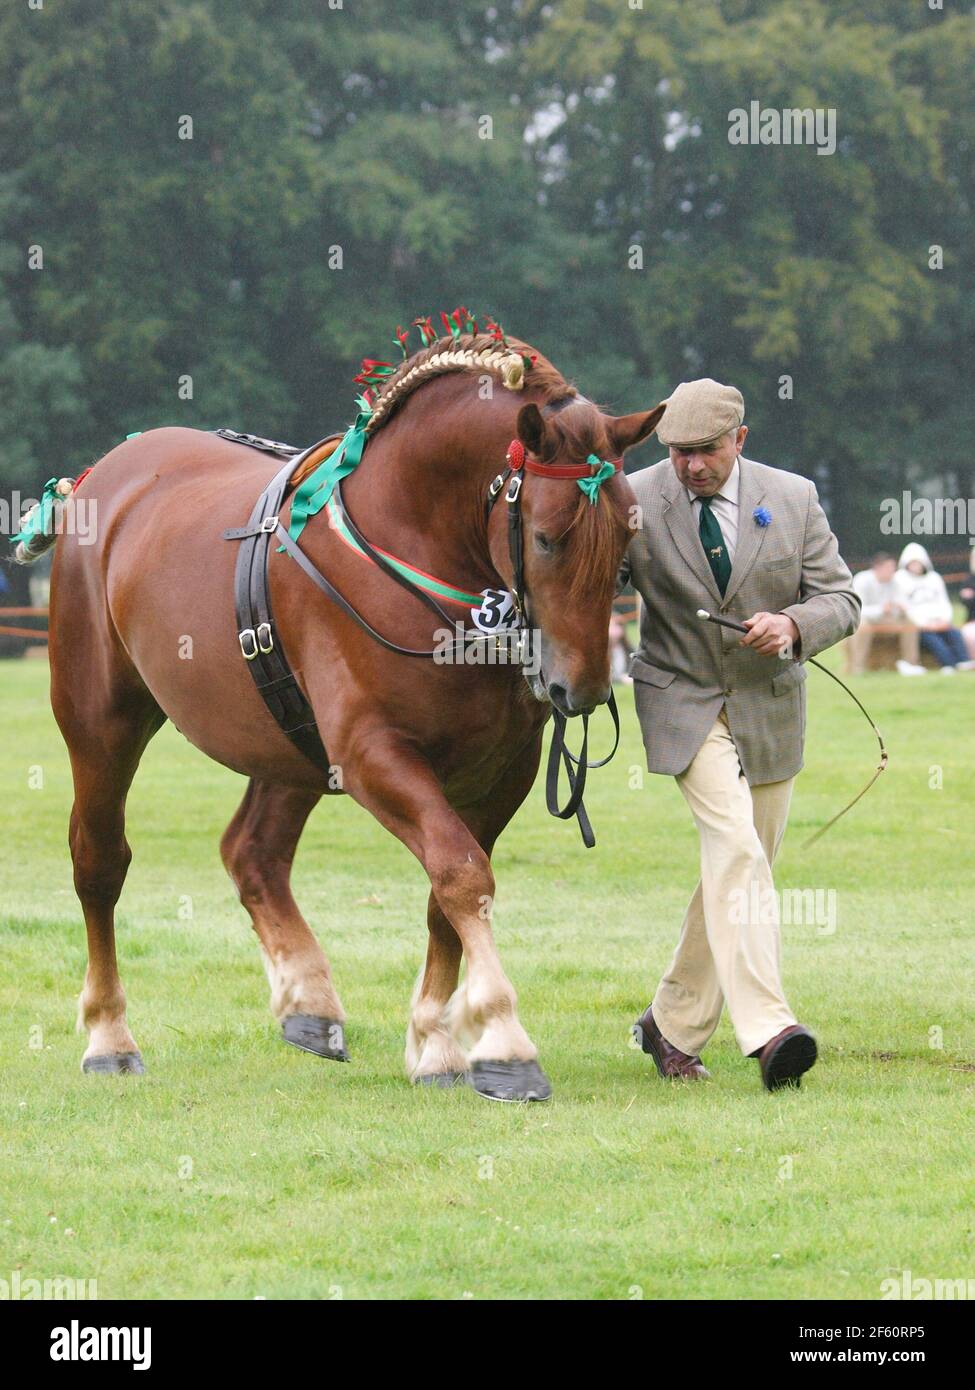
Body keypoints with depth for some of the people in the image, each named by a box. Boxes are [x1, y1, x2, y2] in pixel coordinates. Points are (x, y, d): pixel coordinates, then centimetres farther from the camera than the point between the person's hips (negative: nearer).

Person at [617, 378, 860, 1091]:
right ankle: (768, 1027, -32)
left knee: (743, 867, 9)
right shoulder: (634, 502, -8)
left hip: (769, 709, 4)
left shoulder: (794, 499, -3)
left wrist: (795, 625, -21)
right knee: (734, 848, -22)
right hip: (682, 702, -4)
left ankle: (675, 1025, 24)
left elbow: (842, 597, 0)